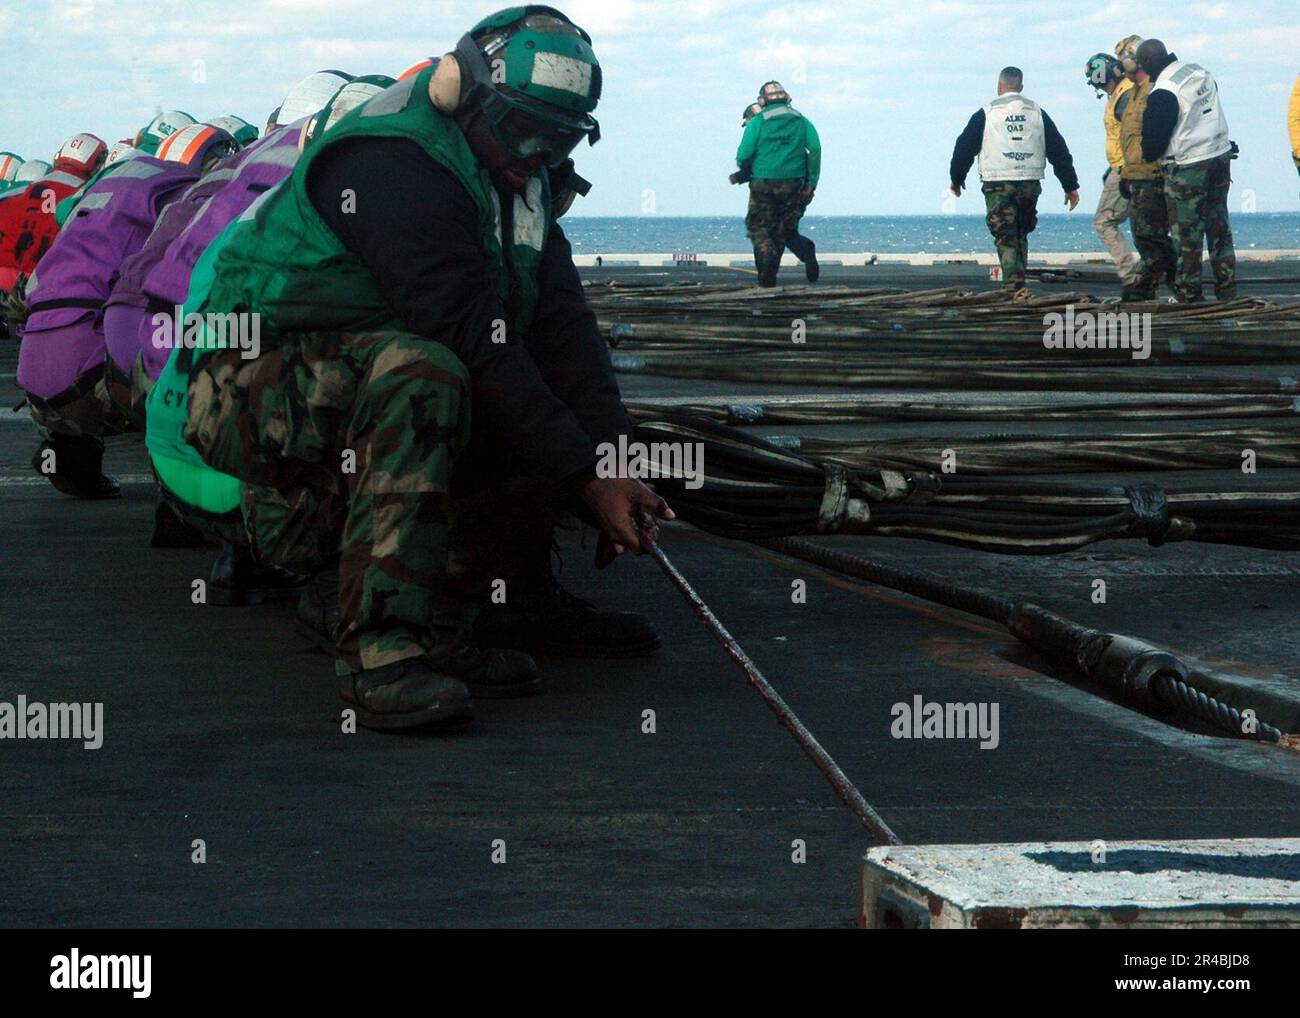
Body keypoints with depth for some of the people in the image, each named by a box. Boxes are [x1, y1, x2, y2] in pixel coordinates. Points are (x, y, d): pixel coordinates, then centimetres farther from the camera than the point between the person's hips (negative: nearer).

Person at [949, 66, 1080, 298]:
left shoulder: (986, 114, 1)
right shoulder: (1037, 113, 9)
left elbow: (965, 147, 6)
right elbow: (1058, 151, 9)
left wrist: (956, 179, 21)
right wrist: (1071, 185, 13)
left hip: (998, 185, -3)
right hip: (1030, 184, 3)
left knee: (1006, 238, -3)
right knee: (1021, 234, 18)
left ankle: (1015, 286, -16)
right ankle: (1018, 284, 17)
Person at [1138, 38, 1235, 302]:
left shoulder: (1162, 94, -19)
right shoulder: (1200, 73, 4)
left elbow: (1153, 140, -13)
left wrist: (1148, 156, 6)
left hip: (1187, 171, -7)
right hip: (1220, 157, 7)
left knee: (1187, 235, 2)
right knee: (1220, 228, 14)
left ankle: (1188, 294, 7)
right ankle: (1227, 289, 18)